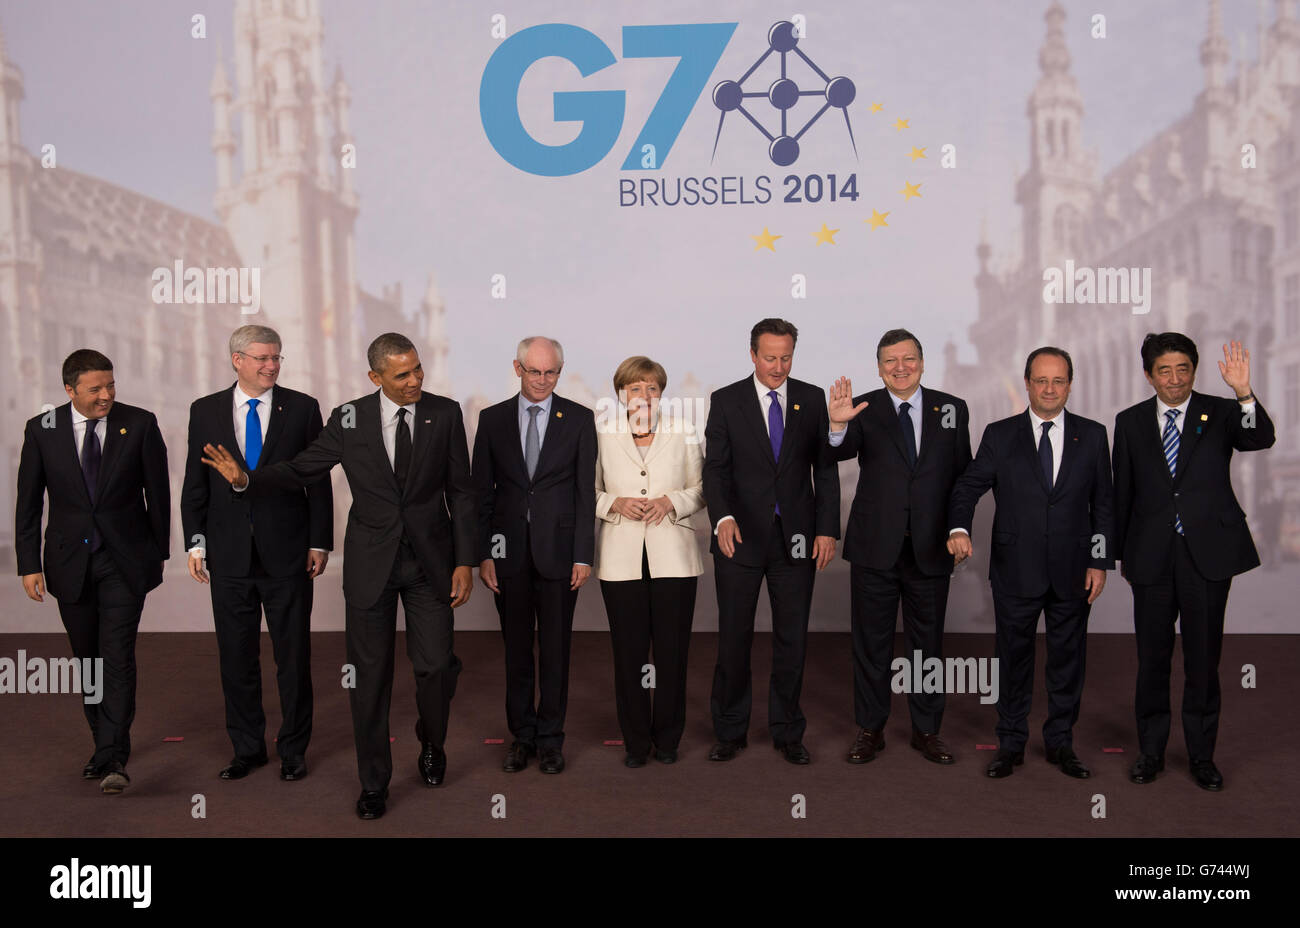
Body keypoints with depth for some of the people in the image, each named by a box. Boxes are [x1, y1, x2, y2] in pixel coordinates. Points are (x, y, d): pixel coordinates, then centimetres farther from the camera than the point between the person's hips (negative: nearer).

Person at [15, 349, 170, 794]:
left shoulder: (140, 424, -6)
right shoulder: (42, 430, -2)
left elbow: (158, 492, 2)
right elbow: (28, 503, 2)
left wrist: (159, 551, 5)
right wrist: (29, 564, -2)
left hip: (125, 560, -2)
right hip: (70, 561, 2)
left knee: (118, 657, -9)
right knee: (88, 659, 12)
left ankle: (112, 760, -8)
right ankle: (104, 744, 27)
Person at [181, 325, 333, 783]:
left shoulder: (302, 408, 1)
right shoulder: (205, 411, 5)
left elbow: (318, 480, 1)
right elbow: (195, 484, 7)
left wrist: (320, 543, -3)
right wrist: (196, 542, 0)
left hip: (287, 552, -1)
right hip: (229, 555, 2)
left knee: (293, 655, 6)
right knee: (236, 656, 10)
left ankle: (293, 749, 21)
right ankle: (247, 748, 25)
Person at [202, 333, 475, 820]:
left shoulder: (445, 413, -3)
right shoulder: (349, 419, -3)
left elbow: (460, 491, -1)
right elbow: (302, 468, 3)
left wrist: (464, 561, -4)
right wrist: (247, 479, -15)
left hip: (431, 561, 0)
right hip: (371, 561, 0)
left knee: (436, 665, 0)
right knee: (369, 675, 7)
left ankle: (431, 744, 33)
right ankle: (374, 782, 23)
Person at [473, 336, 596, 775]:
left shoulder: (578, 418, 2)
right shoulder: (492, 419, 5)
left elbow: (586, 491, 0)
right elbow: (482, 492, 5)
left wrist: (583, 555, -5)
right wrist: (483, 553, -1)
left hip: (558, 550, -1)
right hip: (509, 553, 1)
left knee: (555, 649, 5)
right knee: (516, 649, 9)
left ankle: (550, 738, 17)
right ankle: (521, 736, 21)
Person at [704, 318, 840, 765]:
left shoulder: (813, 399, 5)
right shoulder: (725, 401, 1)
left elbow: (826, 468, 6)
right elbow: (715, 468, -4)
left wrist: (827, 529, -2)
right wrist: (723, 517, -21)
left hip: (796, 539, 1)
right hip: (741, 536, -1)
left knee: (792, 639, 8)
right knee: (733, 638, 5)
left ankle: (787, 732, 22)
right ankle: (731, 732, 19)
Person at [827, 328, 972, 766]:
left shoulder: (951, 409, 4)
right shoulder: (864, 409, -1)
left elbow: (963, 475, 7)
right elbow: (842, 452, -19)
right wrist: (837, 426, -40)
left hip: (930, 548, 1)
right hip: (876, 547, -1)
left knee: (927, 642, 11)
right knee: (871, 642, 8)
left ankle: (926, 730, 25)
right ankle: (870, 730, 21)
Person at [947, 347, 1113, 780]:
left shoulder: (1092, 435, 5)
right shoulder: (1000, 435, 2)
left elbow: (1103, 503, 6)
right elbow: (968, 486, -2)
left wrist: (1100, 561, 1)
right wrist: (959, 527, -22)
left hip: (1072, 572, 1)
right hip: (1016, 570, -1)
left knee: (1068, 658, 10)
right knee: (1013, 656, 8)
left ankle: (1060, 743, 25)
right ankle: (1011, 744, 21)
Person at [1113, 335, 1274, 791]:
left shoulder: (1220, 413, 0)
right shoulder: (1131, 421, 5)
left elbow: (1261, 439, -20)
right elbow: (1123, 492, 8)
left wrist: (1244, 393, -36)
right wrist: (1121, 553, 9)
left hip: (1208, 552, -1)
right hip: (1152, 556, 2)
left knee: (1203, 659, 7)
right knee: (1152, 657, 10)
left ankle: (1201, 755, 21)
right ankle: (1151, 750, 25)